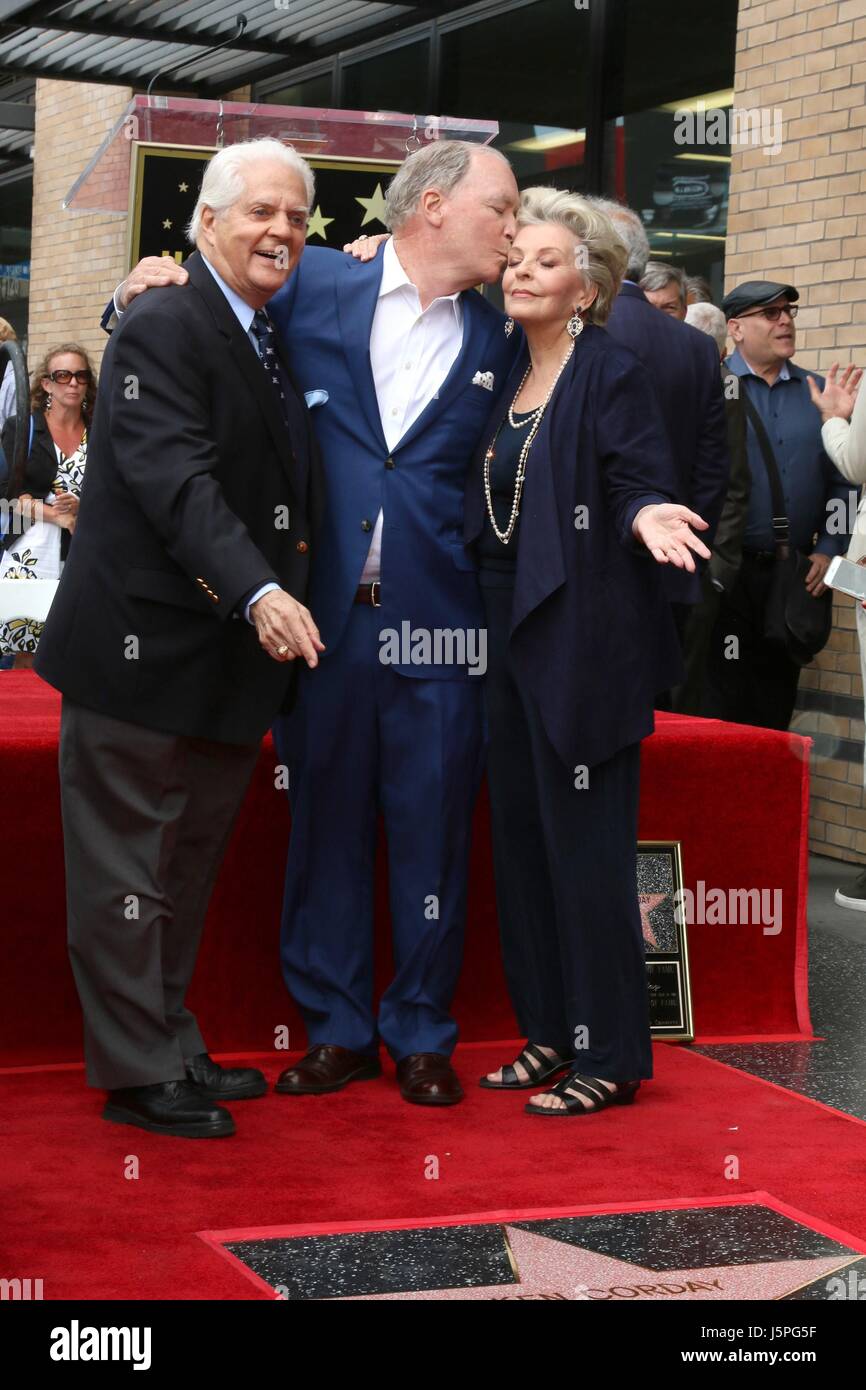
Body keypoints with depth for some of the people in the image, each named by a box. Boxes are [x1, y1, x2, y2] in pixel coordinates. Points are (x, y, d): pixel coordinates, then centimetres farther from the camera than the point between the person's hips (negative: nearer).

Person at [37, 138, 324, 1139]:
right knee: (129, 863, 2)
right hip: (146, 649, -9)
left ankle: (173, 1049, 30)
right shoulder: (163, 328, -14)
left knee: (190, 863, 18)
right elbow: (176, 480, -26)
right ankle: (137, 1075, 11)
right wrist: (258, 591, -36)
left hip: (232, 655, 9)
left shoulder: (275, 340, 14)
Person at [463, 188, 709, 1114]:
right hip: (511, 637, 8)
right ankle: (552, 1033, 23)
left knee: (586, 845, -4)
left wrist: (646, 517, -34)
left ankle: (610, 1057, 6)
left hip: (584, 640, -8)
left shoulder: (611, 375, -9)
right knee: (521, 837, 12)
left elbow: (642, 484, -13)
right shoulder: (506, 376, 12)